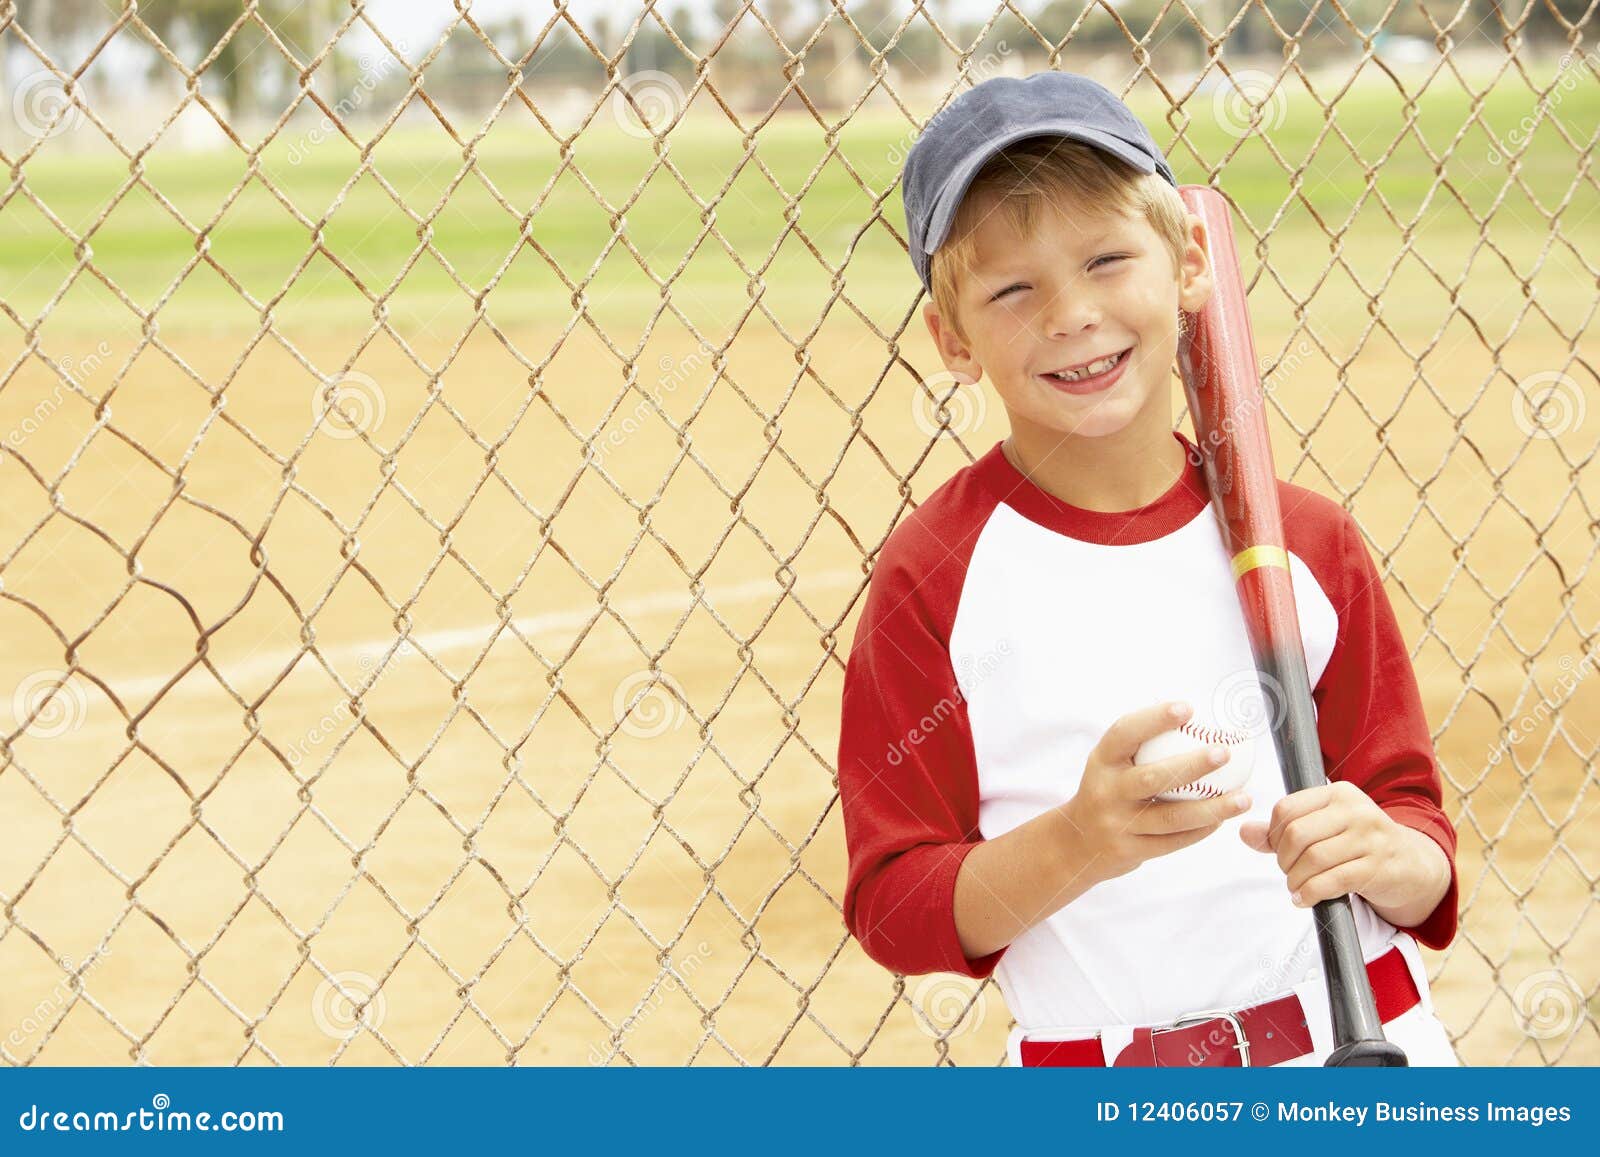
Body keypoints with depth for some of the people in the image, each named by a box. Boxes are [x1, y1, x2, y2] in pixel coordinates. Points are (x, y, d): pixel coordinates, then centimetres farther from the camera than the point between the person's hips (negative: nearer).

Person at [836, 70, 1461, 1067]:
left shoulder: (1309, 543, -2)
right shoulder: (937, 577, -9)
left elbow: (1418, 827, 4)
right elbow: (894, 910, -10)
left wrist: (1383, 857, -18)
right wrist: (1076, 845, -26)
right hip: (1098, 1083, -2)